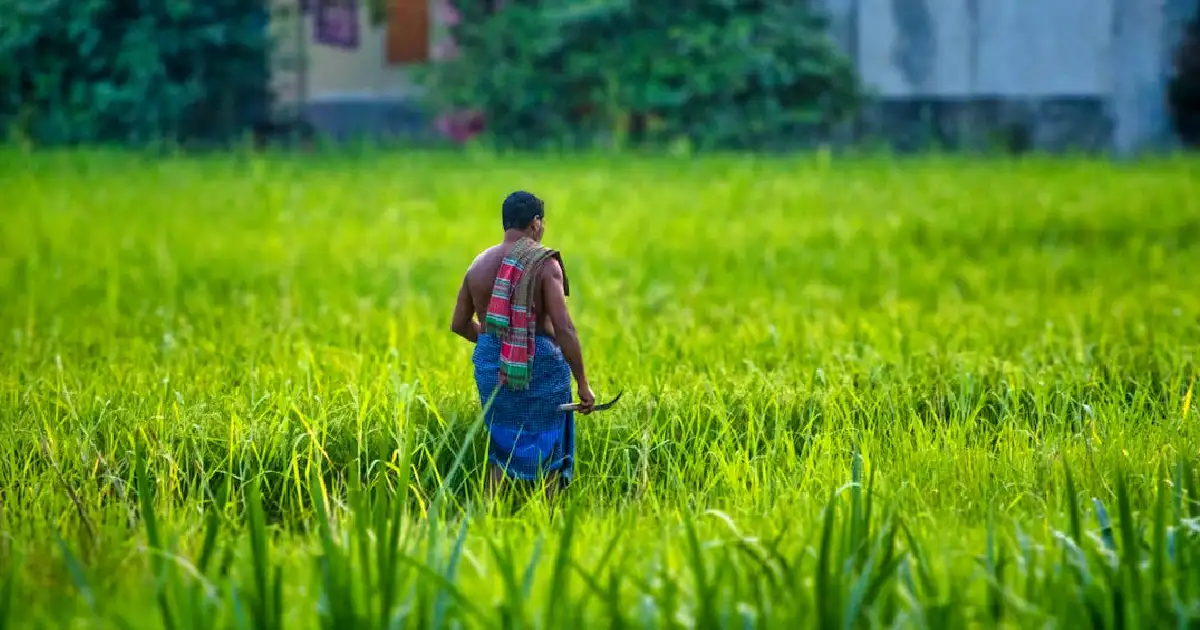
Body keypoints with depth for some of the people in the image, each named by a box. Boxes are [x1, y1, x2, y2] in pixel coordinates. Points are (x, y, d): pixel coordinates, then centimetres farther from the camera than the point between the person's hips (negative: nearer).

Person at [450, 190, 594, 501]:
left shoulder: (479, 264, 5)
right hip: (541, 364, -5)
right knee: (545, 451, 8)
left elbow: (459, 324, 15)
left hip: (491, 366, 5)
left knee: (501, 446, 17)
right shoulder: (544, 265, -13)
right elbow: (564, 329, -19)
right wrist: (583, 384, -13)